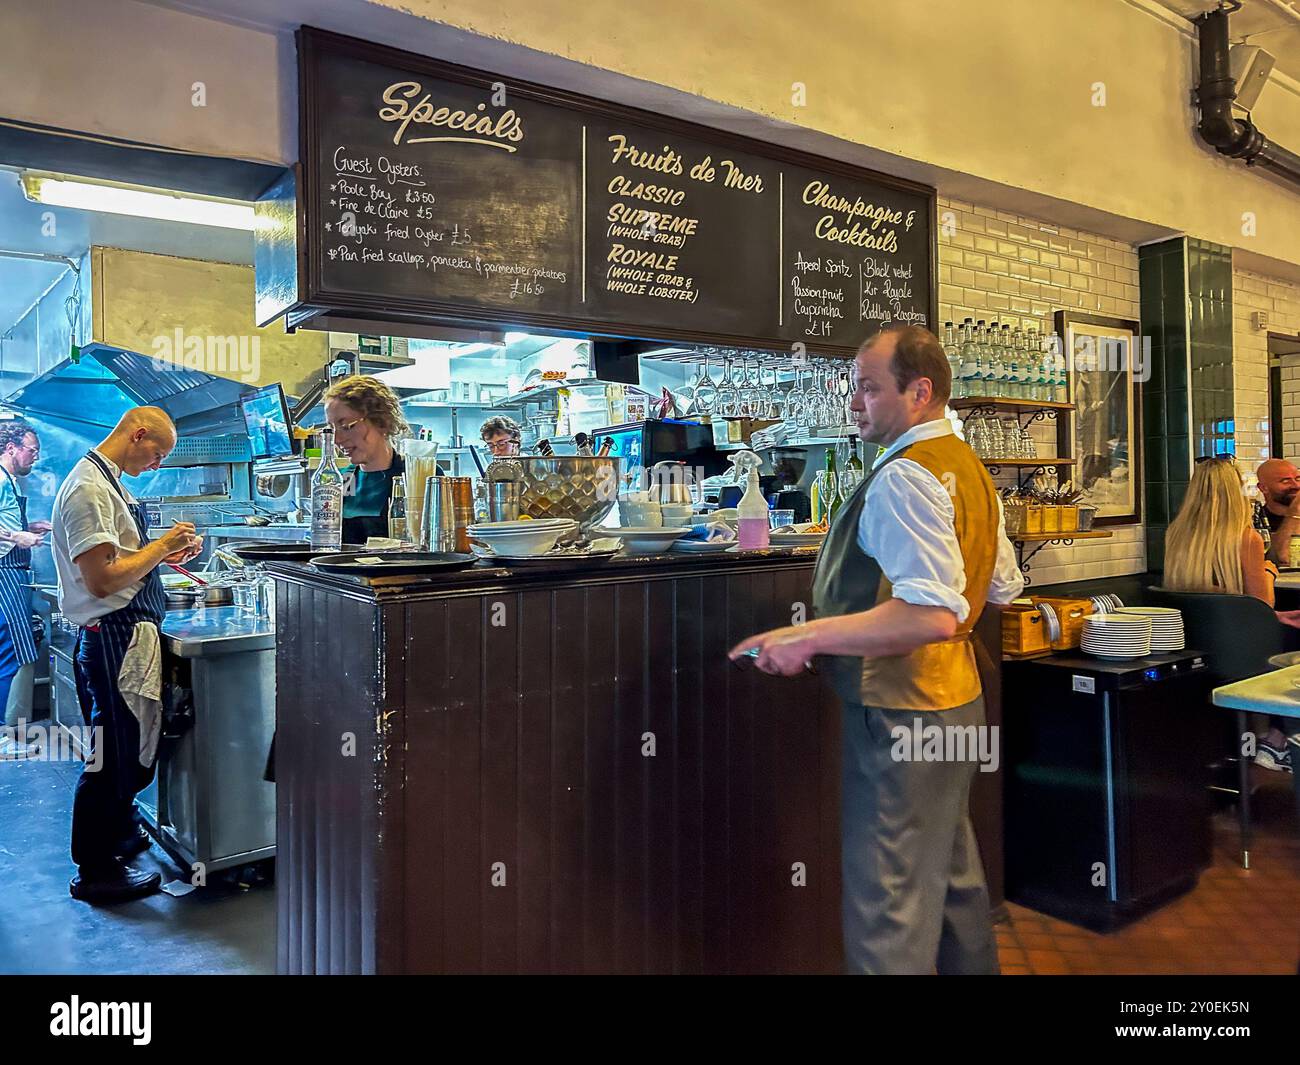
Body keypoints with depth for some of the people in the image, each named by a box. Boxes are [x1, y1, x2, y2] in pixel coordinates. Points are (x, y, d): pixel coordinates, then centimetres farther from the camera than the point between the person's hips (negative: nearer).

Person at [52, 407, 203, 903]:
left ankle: (119, 834, 40)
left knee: (130, 748, 22)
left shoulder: (108, 483, 14)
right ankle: (95, 871, 15)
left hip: (129, 633, 10)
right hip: (114, 636, -10)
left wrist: (166, 553, 10)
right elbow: (102, 579, -23)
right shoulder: (89, 489, -18)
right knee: (113, 754, 1)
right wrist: (160, 546, -14)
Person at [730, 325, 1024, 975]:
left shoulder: (903, 476, -19)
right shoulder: (965, 465, 12)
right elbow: (1002, 588, 20)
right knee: (953, 880, 25)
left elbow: (930, 615, -29)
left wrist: (809, 638, -27)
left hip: (900, 711, -10)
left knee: (886, 914, -2)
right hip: (954, 697, 10)